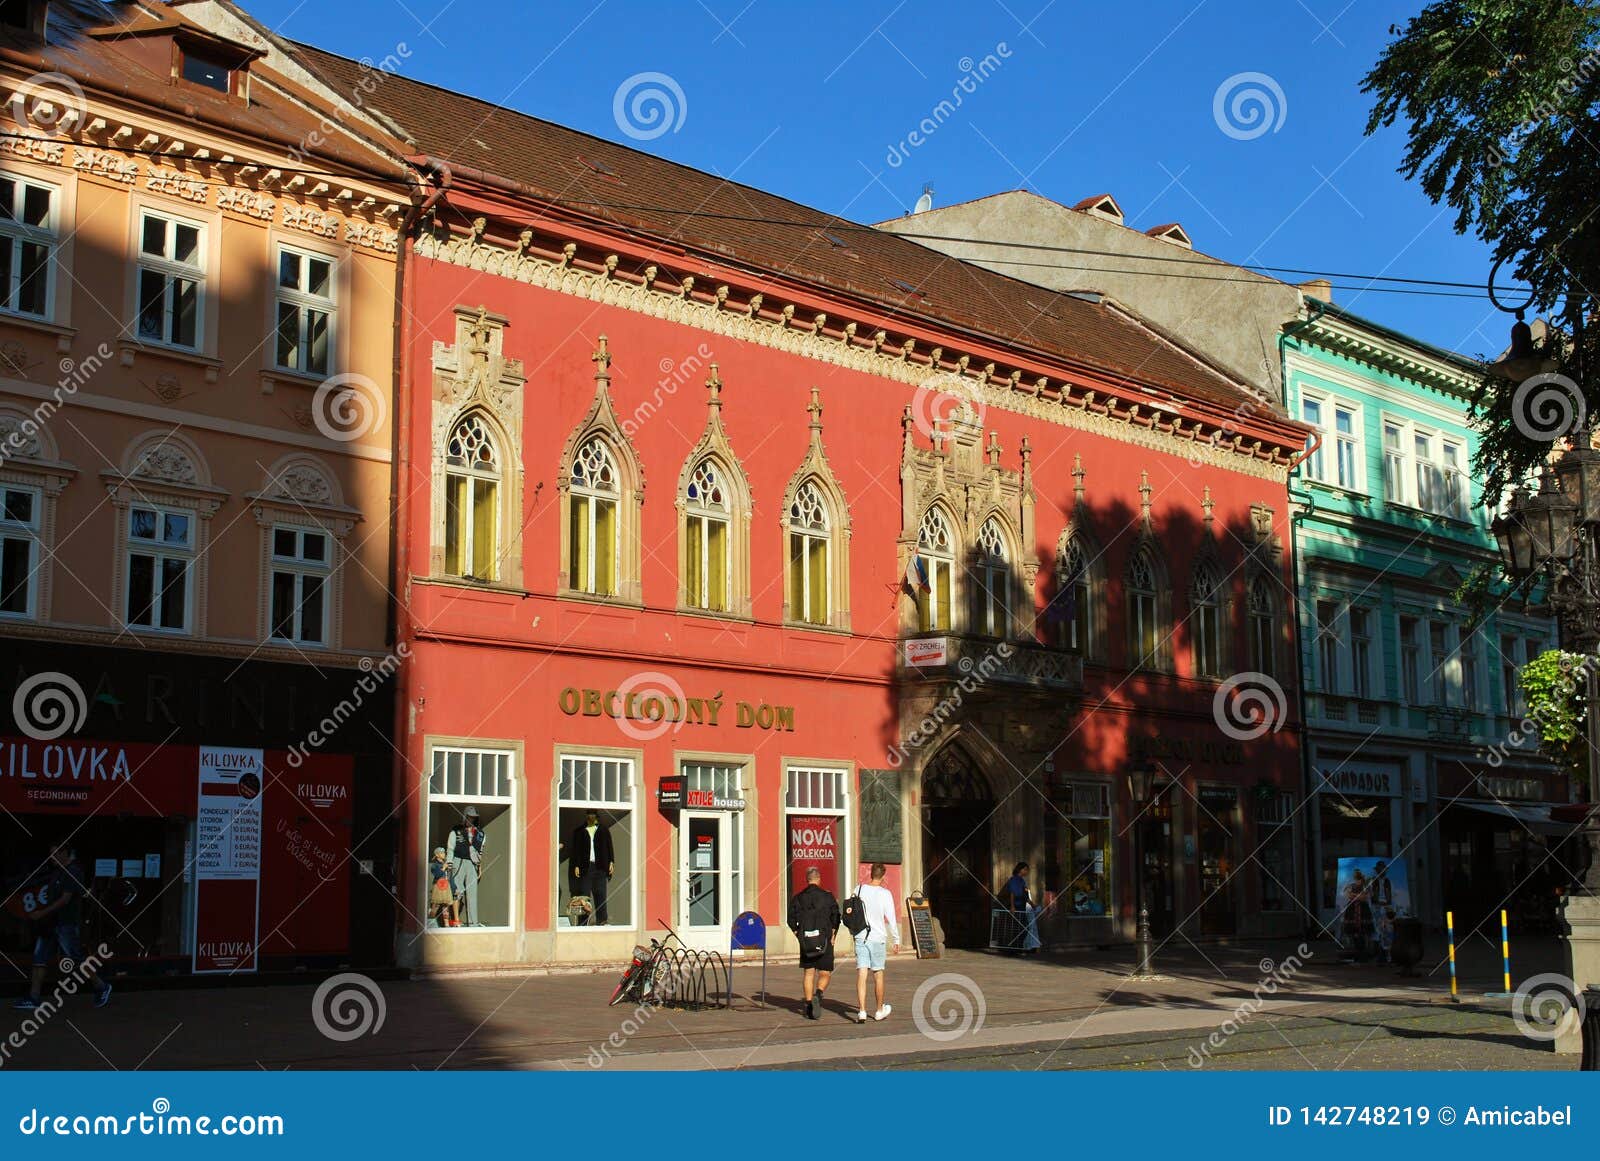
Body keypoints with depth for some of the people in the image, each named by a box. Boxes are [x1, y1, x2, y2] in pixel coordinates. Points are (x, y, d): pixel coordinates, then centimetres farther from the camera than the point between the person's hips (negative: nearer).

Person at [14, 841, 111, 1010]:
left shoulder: (73, 872, -15)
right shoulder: (56, 871, 13)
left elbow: (65, 899, -20)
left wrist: (43, 913, -20)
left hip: (66, 923, -9)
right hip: (50, 923, 9)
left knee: (76, 960, -3)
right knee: (39, 958, 4)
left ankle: (101, 987, 11)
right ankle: (34, 998, 7)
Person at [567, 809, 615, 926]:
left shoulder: (604, 831, 15)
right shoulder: (579, 832, 12)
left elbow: (609, 847, 12)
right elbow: (575, 849, 8)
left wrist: (611, 862, 1)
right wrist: (576, 866, -2)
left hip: (600, 867, 1)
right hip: (585, 867, -1)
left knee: (600, 895, -3)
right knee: (584, 895, -5)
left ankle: (601, 922, -2)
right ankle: (582, 924, -5)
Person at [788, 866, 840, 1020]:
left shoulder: (798, 898, 4)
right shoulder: (827, 896, -3)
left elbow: (791, 921, 3)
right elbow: (836, 918, -3)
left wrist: (799, 936, 12)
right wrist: (832, 936, 7)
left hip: (806, 942, 2)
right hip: (824, 941, -2)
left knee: (808, 973, 11)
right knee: (825, 974, 7)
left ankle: (808, 1004, 6)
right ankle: (818, 995, -19)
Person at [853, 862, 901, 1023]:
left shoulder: (859, 890, 1)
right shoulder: (885, 894, -9)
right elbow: (891, 919, -8)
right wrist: (896, 940, 3)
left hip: (861, 938, 2)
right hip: (878, 938, -2)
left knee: (861, 975, -1)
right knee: (878, 975, 13)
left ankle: (862, 1012, -12)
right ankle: (880, 1010, 27)